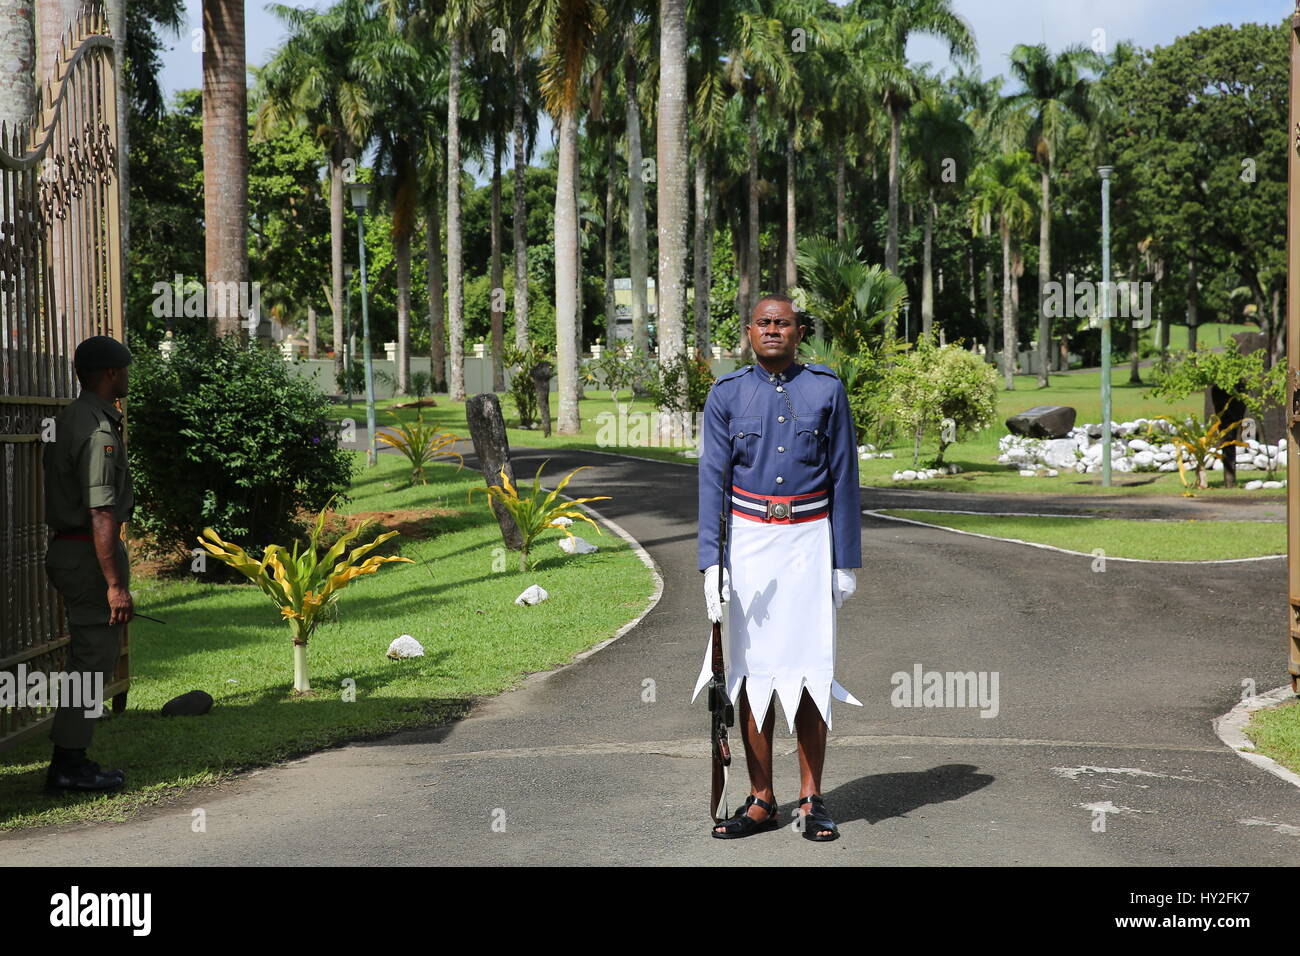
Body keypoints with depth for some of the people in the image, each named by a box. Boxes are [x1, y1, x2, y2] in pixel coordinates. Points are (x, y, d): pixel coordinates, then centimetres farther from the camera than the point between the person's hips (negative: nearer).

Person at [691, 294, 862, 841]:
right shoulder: (726, 395, 3)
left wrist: (846, 562, 1)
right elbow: (712, 481, 1)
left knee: (810, 670, -3)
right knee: (753, 670, 2)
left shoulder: (826, 390, 2)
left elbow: (843, 479, 4)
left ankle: (811, 799, 6)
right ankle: (761, 801, 10)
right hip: (748, 541, 1)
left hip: (809, 539, -1)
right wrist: (711, 563, -8)